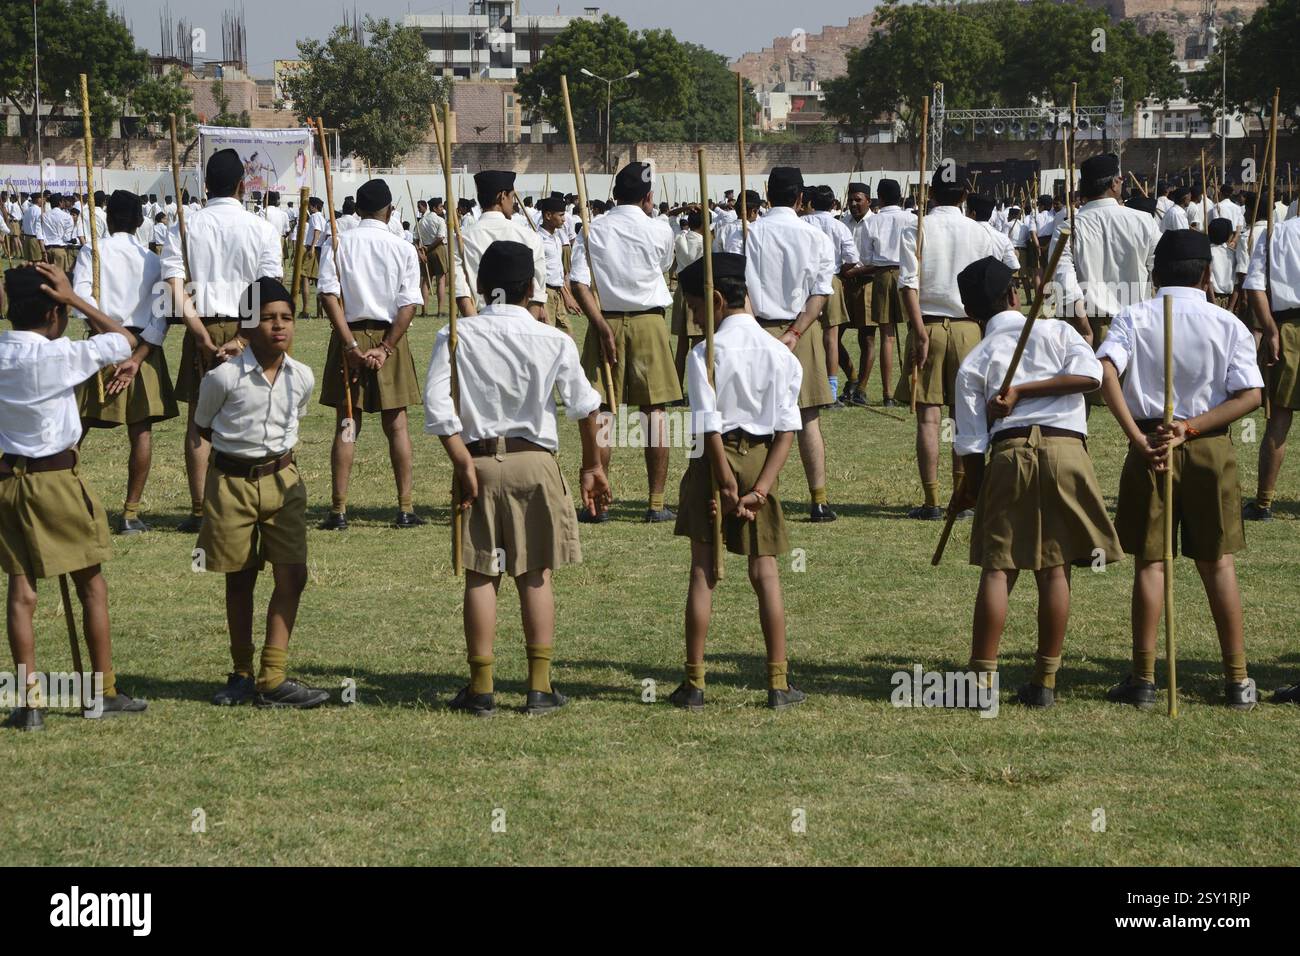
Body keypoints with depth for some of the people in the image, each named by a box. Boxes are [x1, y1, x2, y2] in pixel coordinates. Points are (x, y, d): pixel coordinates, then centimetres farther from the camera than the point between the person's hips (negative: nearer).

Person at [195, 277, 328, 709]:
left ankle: (272, 678, -3)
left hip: (282, 480, 3)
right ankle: (241, 676, 21)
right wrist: (240, 445, 3)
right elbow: (203, 426, 3)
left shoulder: (302, 378, -3)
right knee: (239, 580, 8)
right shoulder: (223, 377, -14)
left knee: (292, 575, -7)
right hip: (232, 481, -3)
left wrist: (275, 448, 8)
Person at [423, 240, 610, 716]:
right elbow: (585, 406, 5)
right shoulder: (554, 341, -1)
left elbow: (438, 408, -12)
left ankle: (481, 687, 7)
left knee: (480, 575, 6)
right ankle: (540, 686, 9)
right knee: (536, 574, 8)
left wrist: (464, 464, -8)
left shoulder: (456, 337, -3)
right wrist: (592, 466, 17)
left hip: (478, 462, 0)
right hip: (535, 461, 0)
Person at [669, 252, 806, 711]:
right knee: (765, 571, 8)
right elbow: (787, 429, -3)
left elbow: (710, 427, -14)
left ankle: (694, 684, 6)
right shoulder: (780, 352, 3)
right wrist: (761, 487, -7)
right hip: (761, 460, 3)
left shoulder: (706, 352, -11)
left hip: (717, 459, -3)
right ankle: (779, 684, 8)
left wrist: (727, 483, -10)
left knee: (703, 571, 4)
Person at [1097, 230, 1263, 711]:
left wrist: (1138, 437, -18)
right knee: (1218, 563, 8)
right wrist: (1190, 429, -13)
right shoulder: (1227, 325, 2)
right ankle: (1238, 680, 11)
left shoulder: (1134, 318, 1)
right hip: (1211, 446, 0)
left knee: (1150, 562, 5)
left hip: (1149, 445, 0)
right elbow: (1251, 395, -9)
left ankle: (1143, 679, 6)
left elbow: (1105, 372, -16)